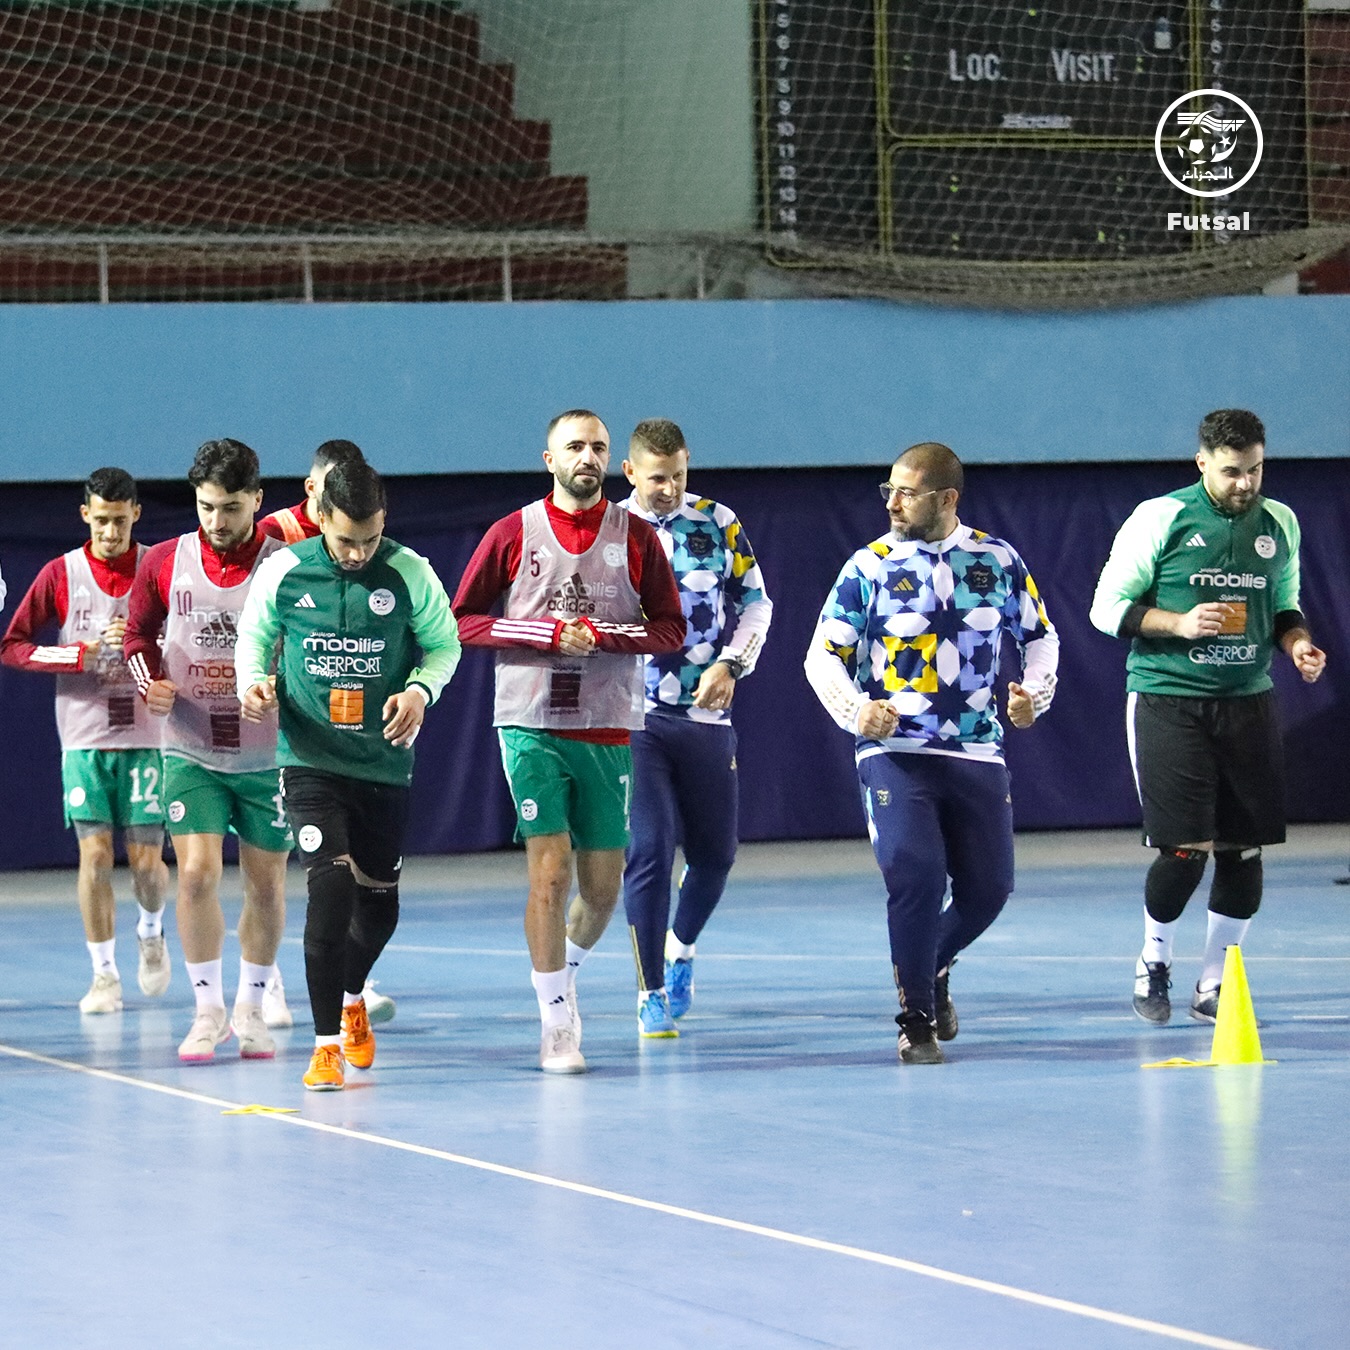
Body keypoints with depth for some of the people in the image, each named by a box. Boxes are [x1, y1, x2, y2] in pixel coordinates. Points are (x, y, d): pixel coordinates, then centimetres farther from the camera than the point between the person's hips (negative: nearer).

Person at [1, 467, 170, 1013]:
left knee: (146, 859, -1)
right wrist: (83, 652, -13)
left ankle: (151, 933, 30)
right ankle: (104, 973, 4)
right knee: (95, 854, -7)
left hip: (146, 737, 0)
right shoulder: (61, 574, 0)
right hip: (85, 738, 0)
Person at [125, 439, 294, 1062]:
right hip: (190, 749, 0)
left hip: (267, 753, 0)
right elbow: (138, 636, 12)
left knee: (266, 884, 7)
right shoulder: (164, 563, -3)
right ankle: (208, 1010, 2)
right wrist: (150, 683, -7)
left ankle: (251, 1005, 25)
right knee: (197, 873, -11)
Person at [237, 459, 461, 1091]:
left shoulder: (409, 573, -6)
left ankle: (351, 996, 44)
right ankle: (326, 1042, -11)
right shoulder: (284, 571, -6)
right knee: (330, 884, -18)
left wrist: (421, 690, -13)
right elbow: (253, 635, 9)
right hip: (310, 760, -2)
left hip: (385, 762, 2)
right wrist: (253, 680, -11)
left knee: (379, 899, 11)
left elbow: (444, 643, 6)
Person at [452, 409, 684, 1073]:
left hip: (608, 731, 2)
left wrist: (604, 636, -12)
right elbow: (461, 620, 1)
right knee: (549, 874, -10)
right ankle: (557, 1026, -2)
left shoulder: (636, 537, 5)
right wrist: (551, 633, -11)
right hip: (533, 726, -2)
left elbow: (671, 629, 6)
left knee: (603, 886, 6)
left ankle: (565, 968, 37)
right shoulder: (514, 534, 1)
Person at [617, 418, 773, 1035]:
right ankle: (652, 994, 1)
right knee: (648, 851, -10)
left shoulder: (719, 523, 4)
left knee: (715, 851, 9)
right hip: (633, 719, -2)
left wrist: (731, 664, -5)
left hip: (707, 714, 2)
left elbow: (755, 603, 10)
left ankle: (680, 949, 38)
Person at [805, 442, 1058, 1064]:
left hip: (977, 753, 3)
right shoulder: (871, 566, -1)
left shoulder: (998, 559, 5)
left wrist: (1034, 692, -3)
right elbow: (822, 655, 1)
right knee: (915, 874, -18)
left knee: (988, 887, 4)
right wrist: (856, 710, -17)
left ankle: (931, 966, 36)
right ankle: (916, 1020, -1)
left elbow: (1040, 635, 17)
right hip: (894, 751, -3)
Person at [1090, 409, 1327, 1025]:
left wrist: (1297, 641, 1)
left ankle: (1213, 984, 16)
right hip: (1167, 700, -4)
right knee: (1186, 850, -9)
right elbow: (1107, 608, -3)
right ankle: (1153, 963, 17)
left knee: (1243, 849, 1)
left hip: (1248, 702, 4)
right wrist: (1182, 623, -16)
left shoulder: (1279, 523, 9)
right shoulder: (1160, 519, -5)